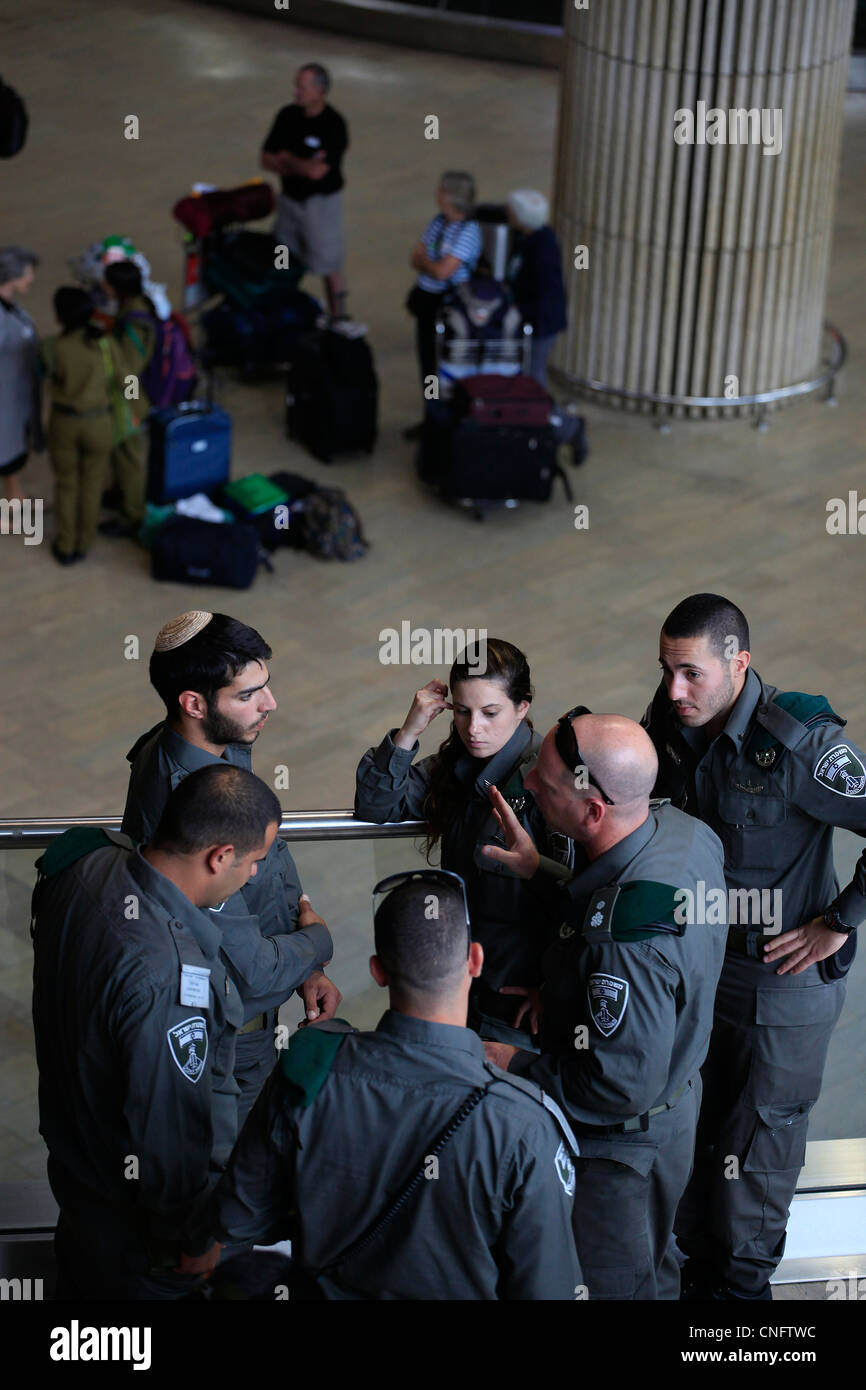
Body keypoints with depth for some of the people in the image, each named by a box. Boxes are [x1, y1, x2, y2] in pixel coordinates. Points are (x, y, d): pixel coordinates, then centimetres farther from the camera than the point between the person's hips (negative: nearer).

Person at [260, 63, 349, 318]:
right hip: (289, 199, 6)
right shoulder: (287, 115, -2)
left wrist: (287, 160, -11)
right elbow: (266, 159, -1)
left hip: (321, 203, -6)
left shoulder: (334, 125, -21)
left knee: (329, 268, 5)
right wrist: (301, 166, -17)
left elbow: (318, 171, -28)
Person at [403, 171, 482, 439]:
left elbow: (442, 271, -27)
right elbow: (416, 259, 6)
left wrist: (423, 260, -8)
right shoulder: (438, 221, 3)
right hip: (426, 300, 8)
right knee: (427, 360, 17)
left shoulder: (468, 231, -21)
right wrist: (434, 265, -13)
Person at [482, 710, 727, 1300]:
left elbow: (621, 1086, -32)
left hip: (623, 1137, -8)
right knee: (655, 1264, 32)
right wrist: (542, 872, -4)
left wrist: (518, 1067, -19)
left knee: (620, 1280, 18)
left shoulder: (625, 940, -42)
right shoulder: (683, 831, -14)